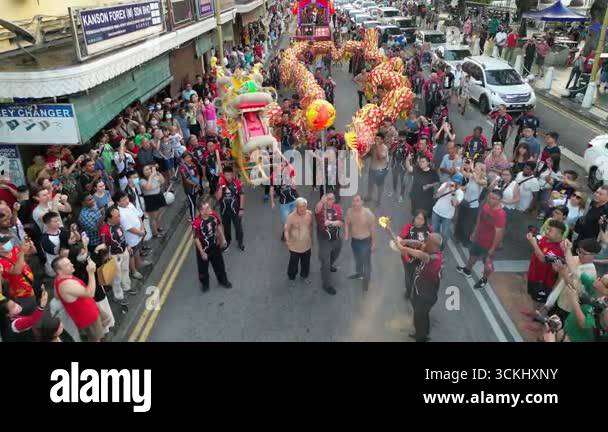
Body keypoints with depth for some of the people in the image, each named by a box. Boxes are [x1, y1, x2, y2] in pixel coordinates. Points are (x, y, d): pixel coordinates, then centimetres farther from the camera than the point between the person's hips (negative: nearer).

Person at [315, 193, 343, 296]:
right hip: (324, 239, -5)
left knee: (334, 256, 31)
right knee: (325, 262, 0)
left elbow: (340, 223, -17)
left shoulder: (337, 208, -9)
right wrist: (322, 201, -64)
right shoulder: (321, 208, -19)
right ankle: (327, 284, 15)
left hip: (336, 238, 5)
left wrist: (331, 222, -35)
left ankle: (329, 266, 63)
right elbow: (317, 210, -45)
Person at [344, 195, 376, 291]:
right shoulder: (349, 211, -14)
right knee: (357, 259, 28)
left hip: (365, 241, -5)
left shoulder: (368, 213, -27)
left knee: (366, 261, 9)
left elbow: (373, 228, -15)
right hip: (354, 240, 5)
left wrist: (373, 243, -9)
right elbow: (347, 223, 3)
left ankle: (366, 280, 32)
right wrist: (346, 234, -13)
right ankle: (359, 273, 55)